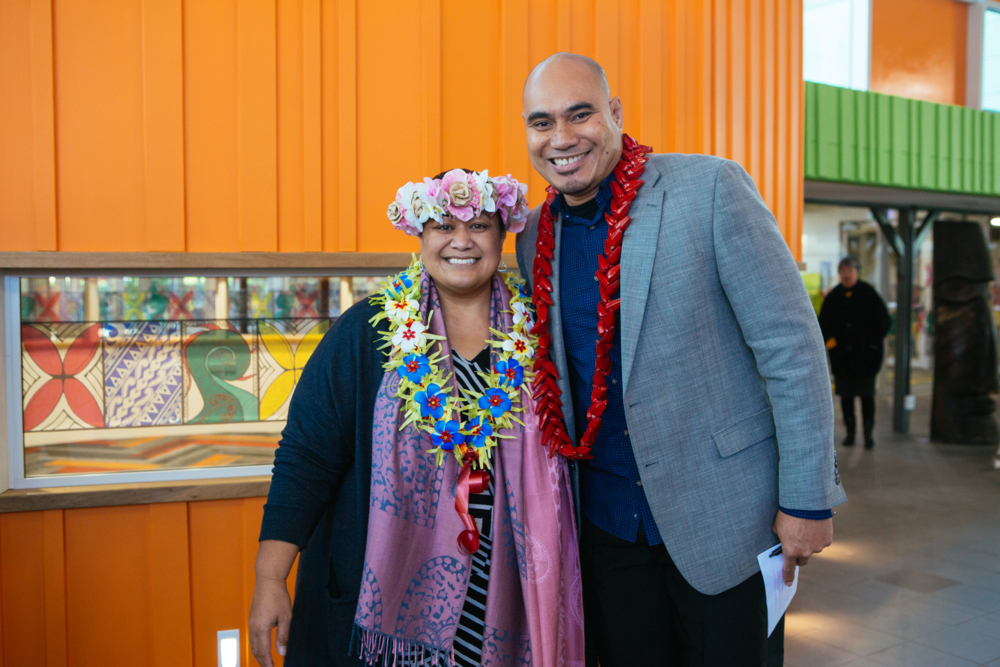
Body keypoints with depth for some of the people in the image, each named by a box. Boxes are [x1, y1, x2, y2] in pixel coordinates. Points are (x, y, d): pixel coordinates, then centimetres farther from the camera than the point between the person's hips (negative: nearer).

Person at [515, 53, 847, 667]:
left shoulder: (712, 189, -13)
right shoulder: (535, 238, 3)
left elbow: (791, 345, -13)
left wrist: (809, 500, -12)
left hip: (723, 516, -4)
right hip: (608, 523, 5)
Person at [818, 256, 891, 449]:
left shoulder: (868, 293, -1)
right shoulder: (833, 296, 6)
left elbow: (884, 321, 3)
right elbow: (823, 323, 14)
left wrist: (874, 343, -4)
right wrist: (829, 340, -1)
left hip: (866, 356, -2)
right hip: (841, 357, 3)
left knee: (867, 395, 1)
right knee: (846, 395, 7)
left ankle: (868, 433, 10)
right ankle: (850, 431, 17)